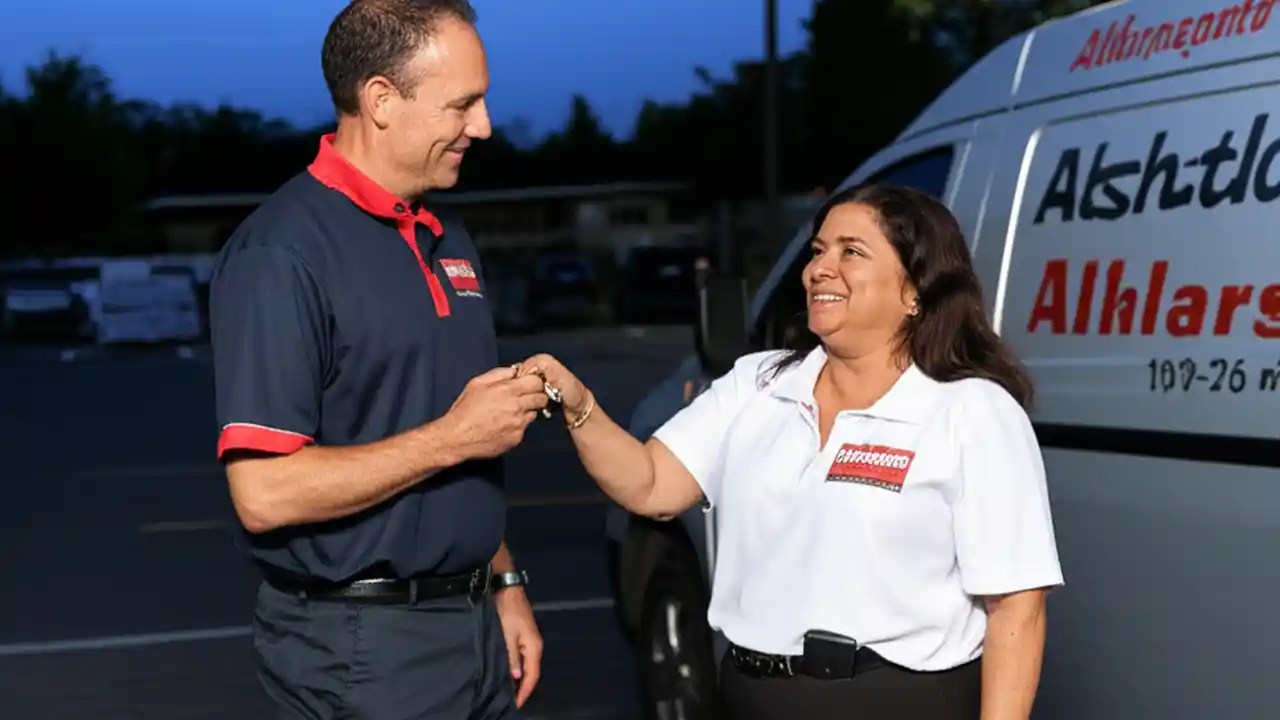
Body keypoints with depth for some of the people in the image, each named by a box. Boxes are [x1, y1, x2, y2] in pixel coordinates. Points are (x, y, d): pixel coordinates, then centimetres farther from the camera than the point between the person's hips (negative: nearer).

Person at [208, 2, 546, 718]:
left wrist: (504, 584, 14)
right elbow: (265, 493, -23)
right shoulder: (282, 252, -17)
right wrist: (451, 438, -18)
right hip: (362, 643, -7)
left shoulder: (448, 236, 10)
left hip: (473, 624, 8)